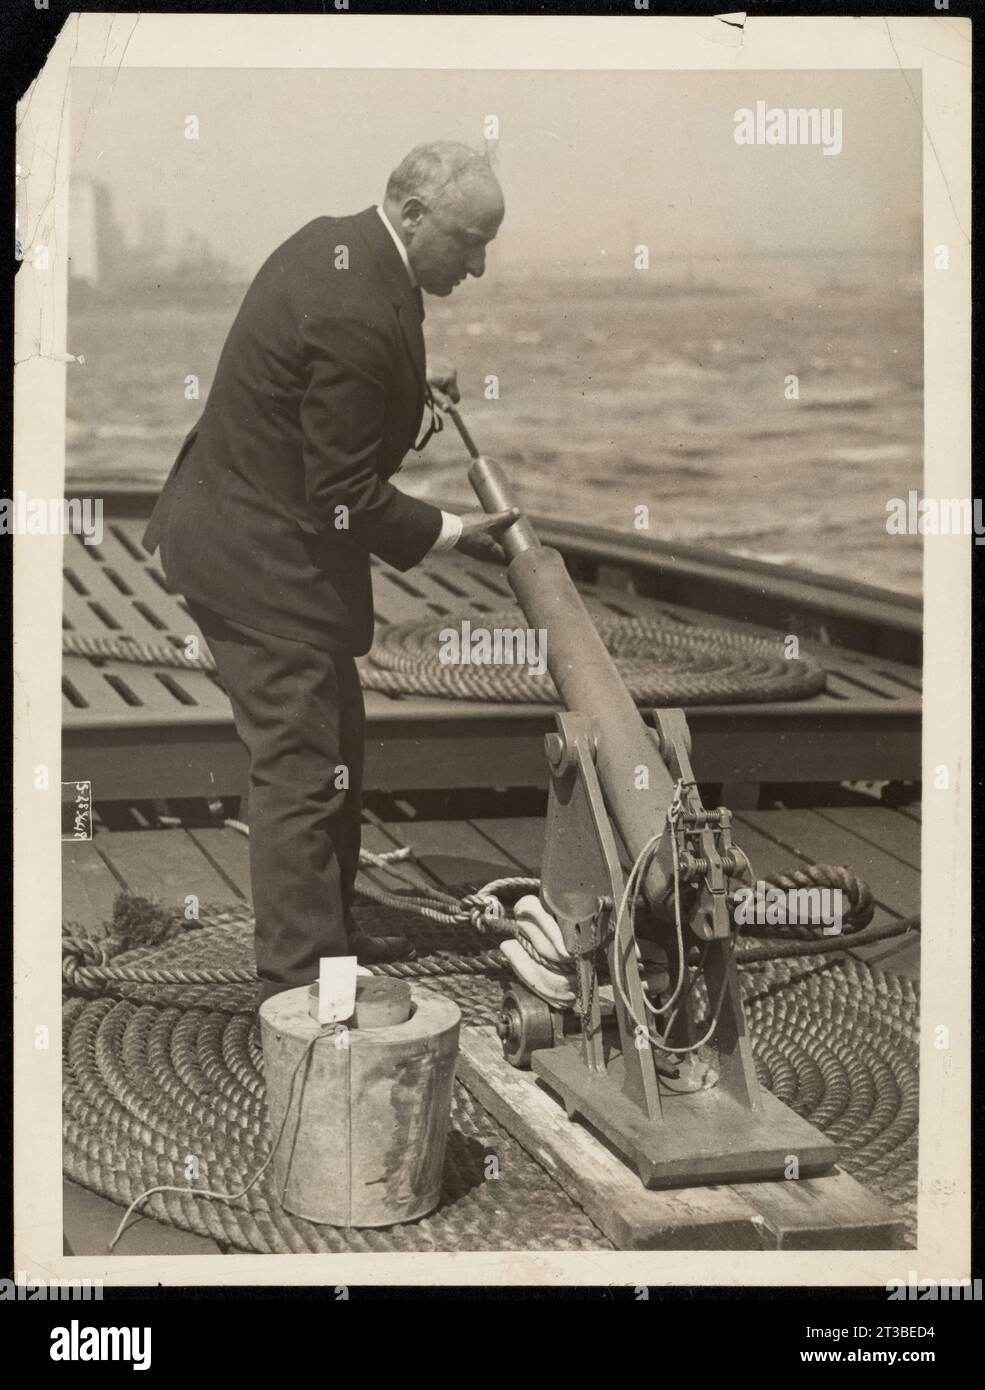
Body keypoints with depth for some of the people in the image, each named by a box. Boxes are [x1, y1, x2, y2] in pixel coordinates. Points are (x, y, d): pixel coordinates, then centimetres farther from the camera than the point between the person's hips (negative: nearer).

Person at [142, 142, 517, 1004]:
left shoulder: (335, 244, 4)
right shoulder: (358, 317, -27)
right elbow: (346, 499, -23)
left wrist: (406, 387, 11)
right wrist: (449, 532, -12)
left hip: (241, 530, 11)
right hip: (266, 562, -11)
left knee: (336, 747, 20)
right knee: (303, 767, -3)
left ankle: (329, 934, 33)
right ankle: (298, 982, 6)